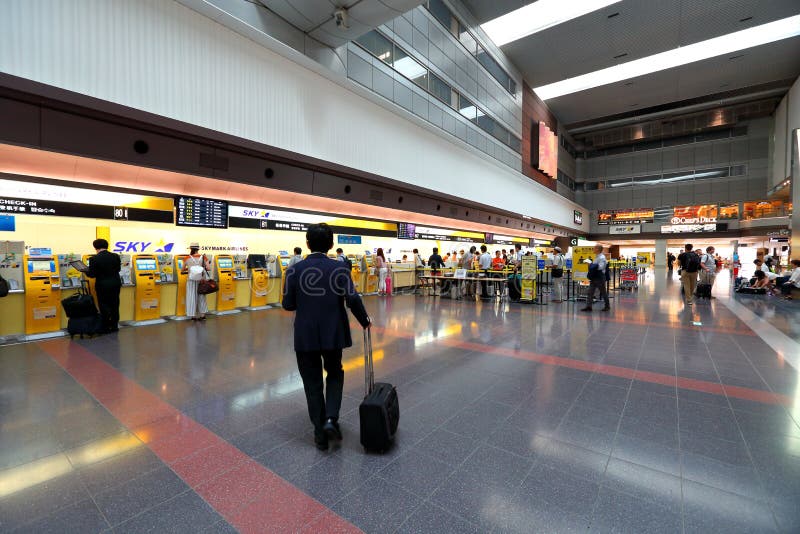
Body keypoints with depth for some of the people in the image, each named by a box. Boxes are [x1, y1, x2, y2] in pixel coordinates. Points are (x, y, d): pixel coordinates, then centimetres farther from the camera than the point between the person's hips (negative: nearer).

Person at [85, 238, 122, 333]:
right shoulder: (116, 256, -3)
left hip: (103, 286, -3)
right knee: (114, 305, 13)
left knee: (104, 306, 7)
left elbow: (92, 275, -10)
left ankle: (105, 328, 14)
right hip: (115, 284, 4)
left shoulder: (94, 259, -14)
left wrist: (86, 271, 11)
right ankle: (114, 326, 20)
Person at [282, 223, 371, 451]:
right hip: (333, 333, 0)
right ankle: (331, 418, 7)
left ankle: (320, 433, 20)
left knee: (312, 383, 13)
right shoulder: (339, 268, -8)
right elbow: (352, 300, -16)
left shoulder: (295, 270, -5)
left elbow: (288, 305, -2)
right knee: (335, 374, 23)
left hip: (305, 335, 0)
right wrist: (365, 321, 0)